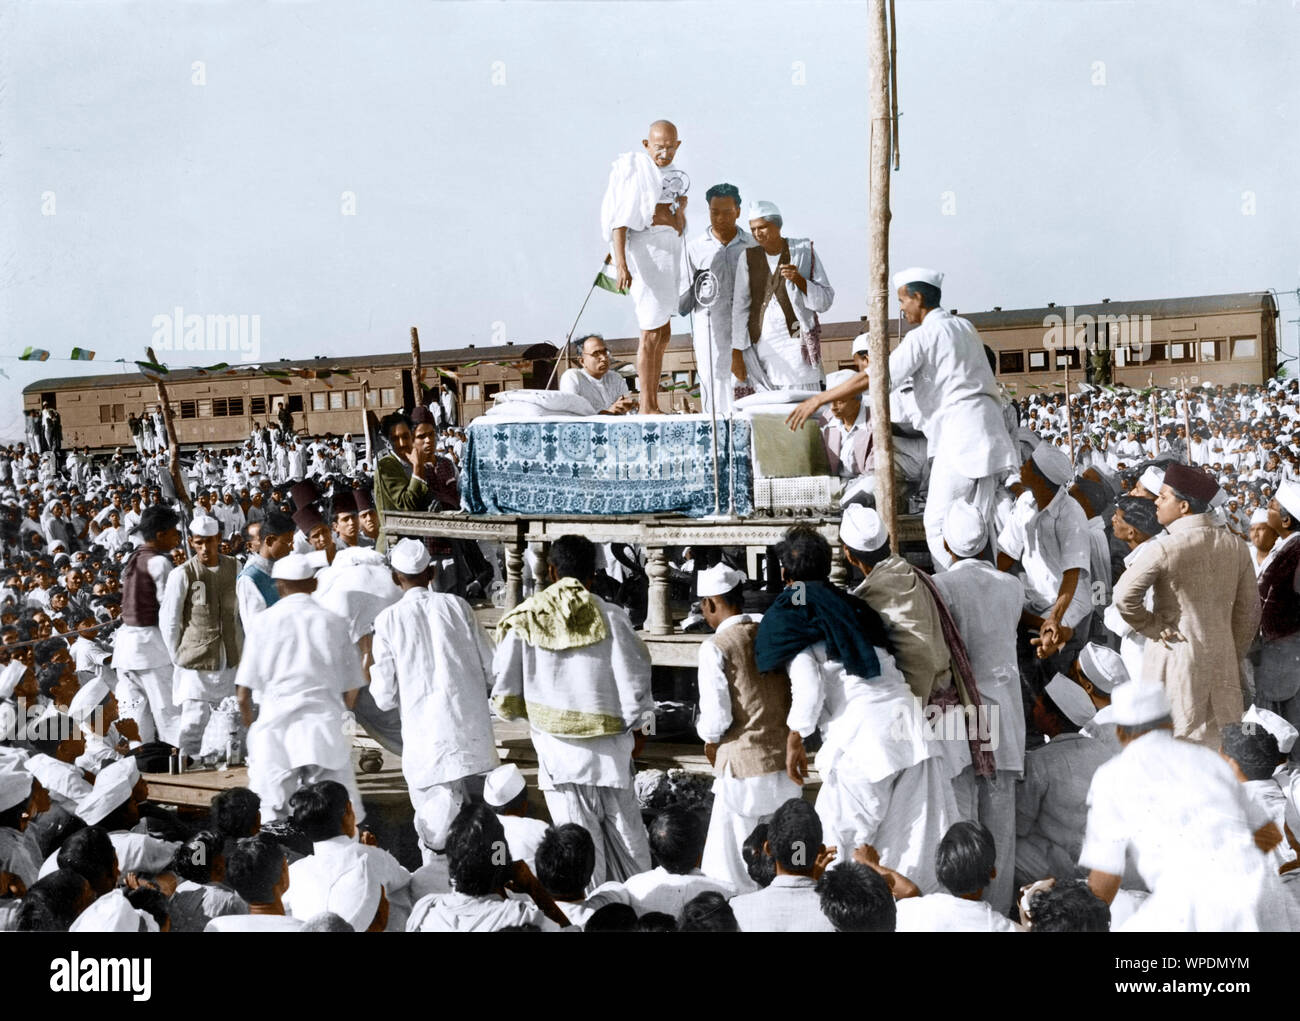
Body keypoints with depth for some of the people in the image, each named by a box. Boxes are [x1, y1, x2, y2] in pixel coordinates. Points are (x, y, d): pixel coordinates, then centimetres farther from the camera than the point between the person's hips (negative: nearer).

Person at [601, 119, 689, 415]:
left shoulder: (676, 177, 17)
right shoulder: (633, 170, -6)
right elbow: (619, 220, -13)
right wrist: (621, 263, -22)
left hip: (670, 247, 8)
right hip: (646, 245, -8)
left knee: (663, 332, 9)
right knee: (652, 332, -10)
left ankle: (653, 406, 15)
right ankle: (646, 407, -6)